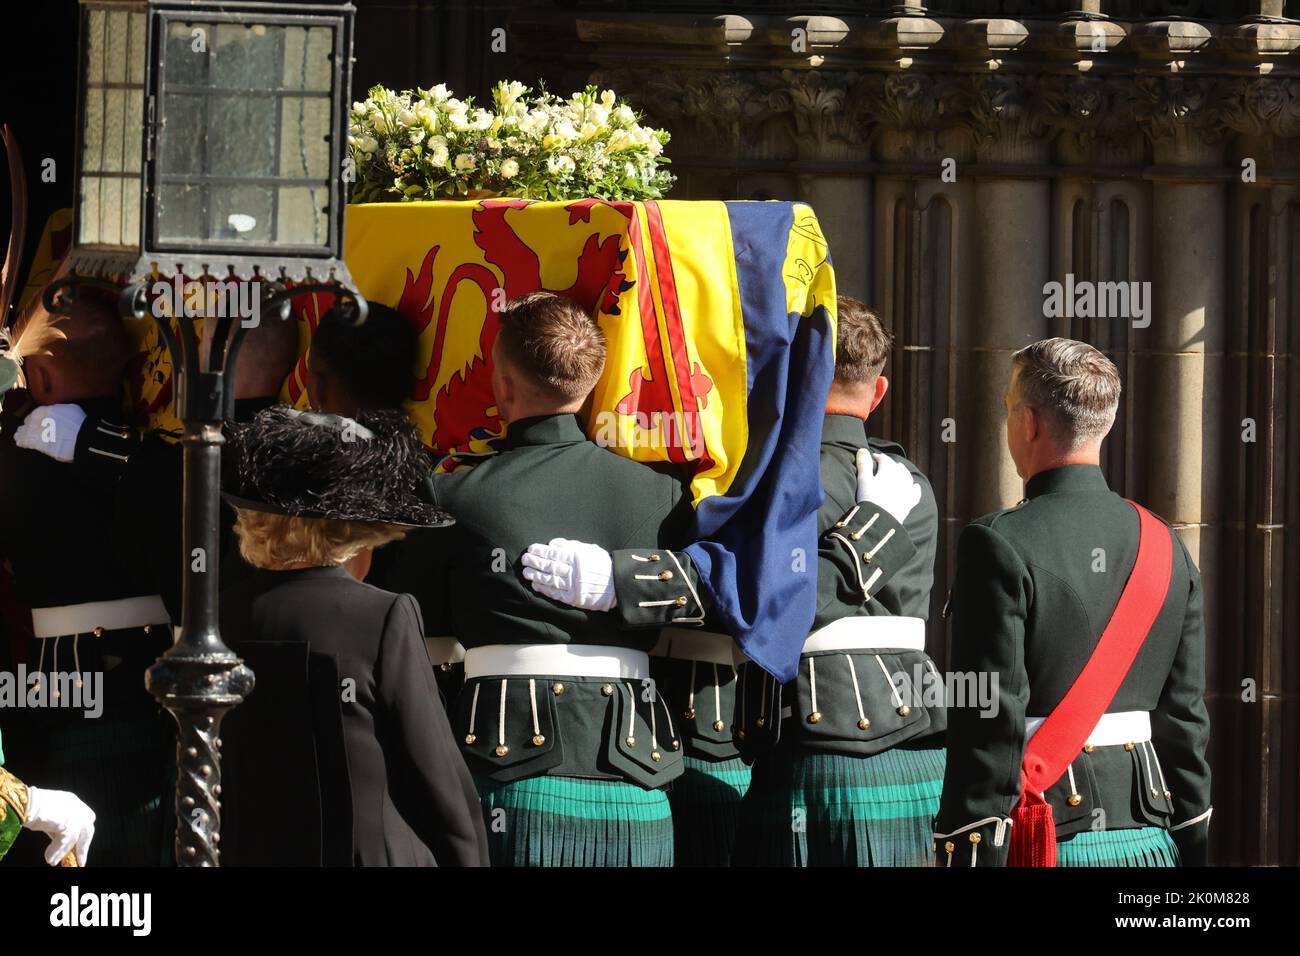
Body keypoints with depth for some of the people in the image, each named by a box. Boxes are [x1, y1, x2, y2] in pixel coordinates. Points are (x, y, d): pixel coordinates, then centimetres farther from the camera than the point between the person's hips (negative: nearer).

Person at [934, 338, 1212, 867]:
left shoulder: (999, 546, -11)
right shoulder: (1165, 548, 9)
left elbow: (989, 724, -14)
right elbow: (1185, 718, 11)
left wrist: (963, 853, -12)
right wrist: (1191, 848, 17)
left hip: (1045, 843, -6)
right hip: (1147, 838, 6)